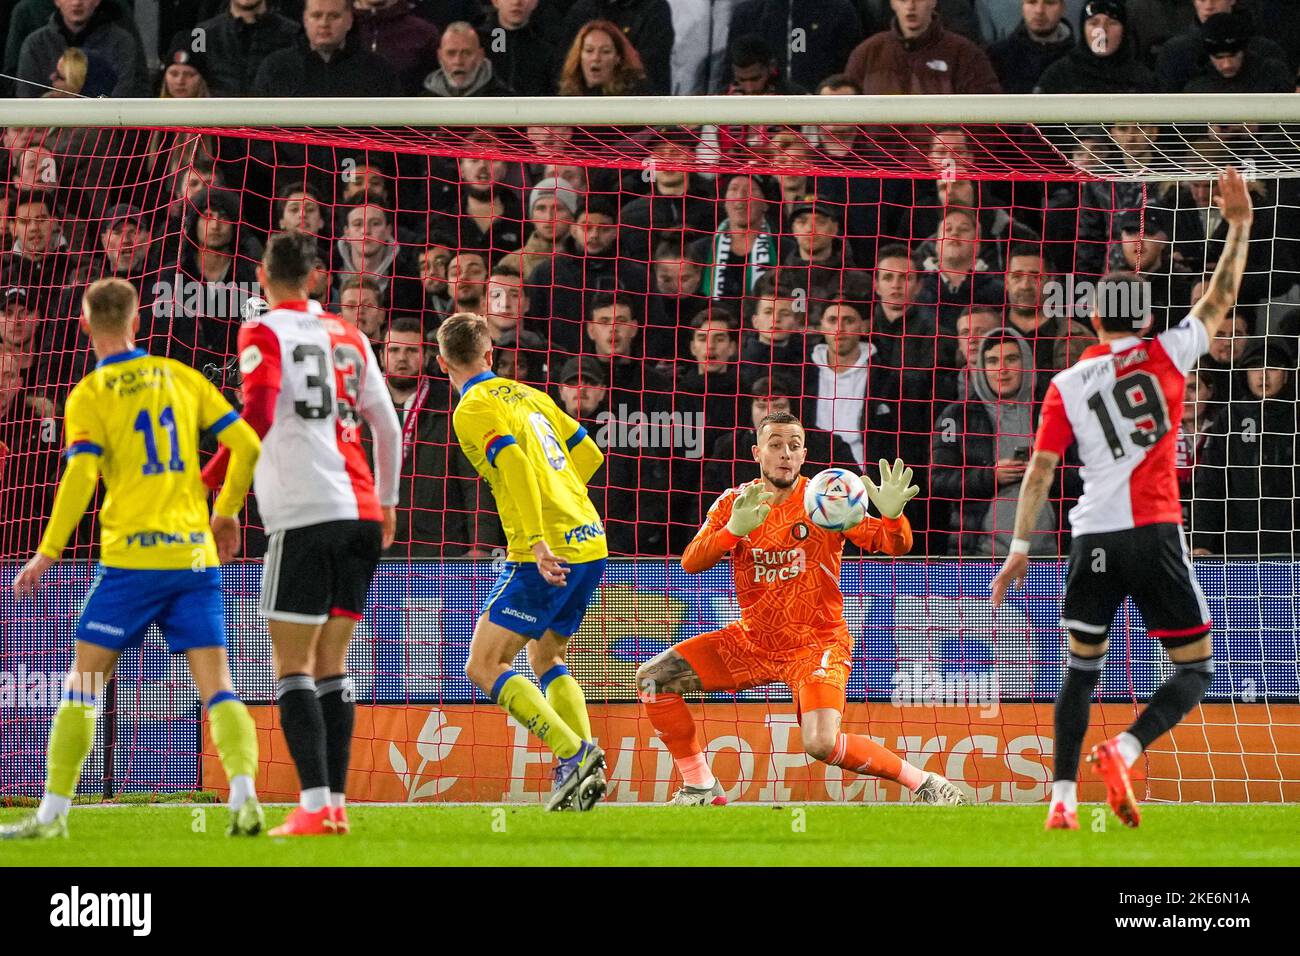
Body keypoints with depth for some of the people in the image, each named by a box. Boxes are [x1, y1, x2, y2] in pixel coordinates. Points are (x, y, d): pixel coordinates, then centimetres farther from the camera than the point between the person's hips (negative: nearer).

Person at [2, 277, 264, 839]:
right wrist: (227, 511, 20)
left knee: (83, 683, 7)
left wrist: (46, 554, -6)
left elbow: (80, 478, -12)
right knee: (216, 686, 0)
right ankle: (244, 794, -20)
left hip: (132, 559, -3)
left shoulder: (89, 395, -2)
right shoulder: (179, 377, 10)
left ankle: (53, 811, 6)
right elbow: (247, 446, 7)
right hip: (195, 555, 3)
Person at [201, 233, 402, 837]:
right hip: (360, 514, 6)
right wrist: (386, 503, 31)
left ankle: (314, 804, -14)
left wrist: (204, 484, -15)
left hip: (304, 515, -6)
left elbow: (258, 418, -17)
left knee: (293, 668, -4)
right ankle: (337, 803, 8)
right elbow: (387, 426, 19)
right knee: (331, 664, 11)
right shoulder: (346, 337, 16)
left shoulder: (262, 335, -2)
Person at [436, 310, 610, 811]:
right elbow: (587, 453, 23)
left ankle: (573, 752, -17)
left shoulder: (473, 410, -5)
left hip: (548, 553, -8)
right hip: (591, 542, 8)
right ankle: (586, 769, 8)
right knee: (547, 658, 23)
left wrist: (537, 542, -26)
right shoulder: (527, 394, 18)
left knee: (484, 666, -4)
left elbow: (516, 464, -21)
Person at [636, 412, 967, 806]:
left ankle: (923, 783, -12)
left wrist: (892, 515, -39)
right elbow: (690, 563, -13)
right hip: (752, 642, 5)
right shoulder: (734, 503, -1)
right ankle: (700, 789, 6)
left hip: (815, 644, -5)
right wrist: (734, 530, -32)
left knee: (822, 744, -29)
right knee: (653, 678, -5)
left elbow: (895, 546, -15)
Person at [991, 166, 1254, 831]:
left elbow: (1041, 468, 3)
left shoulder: (1067, 385, 7)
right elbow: (1220, 298, 11)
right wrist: (1238, 225, 19)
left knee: (1082, 669, 17)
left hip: (1093, 539, 3)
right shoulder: (1164, 355, 2)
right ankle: (1122, 752, -20)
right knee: (1195, 670, 5)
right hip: (1153, 532, -3)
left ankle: (1062, 797, 6)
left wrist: (1020, 546, 6)